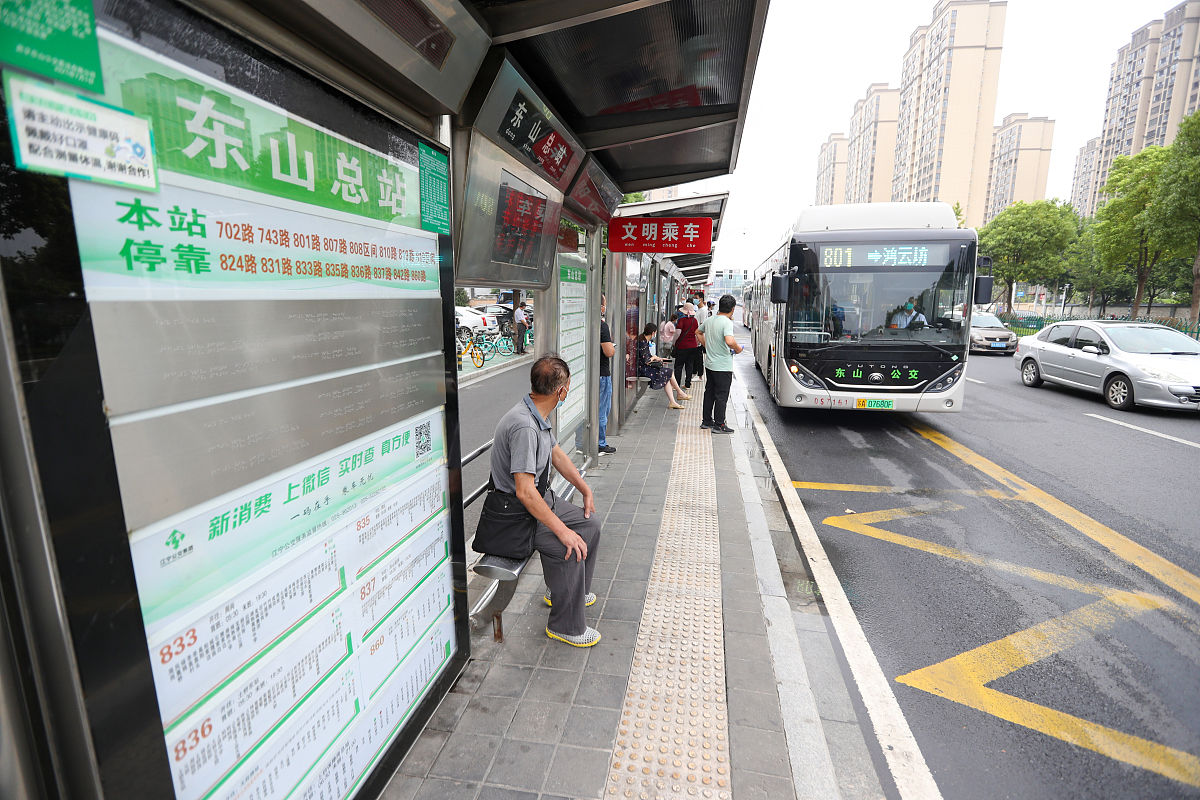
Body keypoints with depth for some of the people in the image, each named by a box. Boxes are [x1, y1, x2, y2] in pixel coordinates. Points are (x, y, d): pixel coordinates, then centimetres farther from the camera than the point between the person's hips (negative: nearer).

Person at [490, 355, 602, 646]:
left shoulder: (538, 415, 1)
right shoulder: (523, 426, -31)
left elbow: (556, 453, 17)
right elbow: (525, 492, -33)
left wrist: (585, 489, 18)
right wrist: (563, 531, -30)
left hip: (541, 499, 10)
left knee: (590, 525, 11)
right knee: (569, 547, -24)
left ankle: (568, 591, 31)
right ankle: (566, 625, -3)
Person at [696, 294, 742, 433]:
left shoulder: (709, 320, 5)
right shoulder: (727, 322, -19)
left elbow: (698, 332, 22)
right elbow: (729, 341, -33)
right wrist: (738, 348, -14)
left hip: (709, 363, 8)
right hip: (723, 366, -8)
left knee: (709, 392, 17)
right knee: (721, 396, 2)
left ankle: (707, 421, 26)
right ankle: (719, 425, 8)